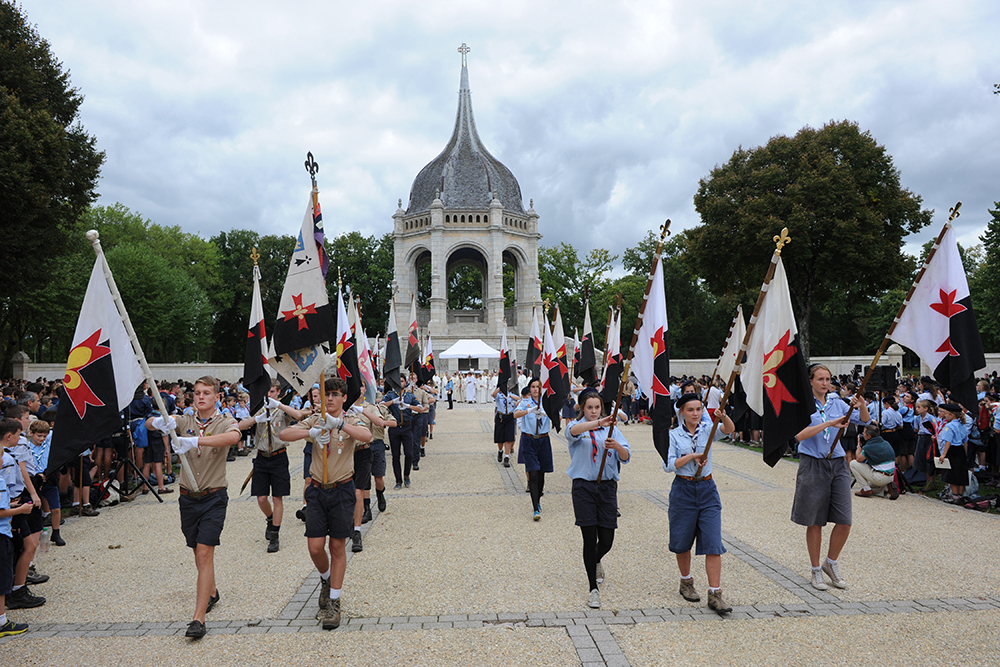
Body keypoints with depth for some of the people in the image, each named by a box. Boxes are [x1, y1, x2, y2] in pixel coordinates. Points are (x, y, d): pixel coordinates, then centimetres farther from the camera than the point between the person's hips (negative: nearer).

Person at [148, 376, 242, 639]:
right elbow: (149, 423, -8)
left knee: (205, 553, -10)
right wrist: (159, 422, -33)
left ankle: (198, 618, -8)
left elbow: (233, 436, -33)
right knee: (198, 551, 17)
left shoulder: (225, 422, -9)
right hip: (188, 497, 4)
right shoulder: (184, 421, 4)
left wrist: (195, 441, -46)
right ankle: (211, 592, 41)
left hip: (214, 498, -4)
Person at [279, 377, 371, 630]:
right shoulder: (315, 420, 4)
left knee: (337, 547, 4)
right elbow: (285, 434, -11)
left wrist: (338, 423, -39)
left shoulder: (351, 421, -3)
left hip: (342, 489, -2)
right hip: (317, 489, 2)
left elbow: (367, 436, -26)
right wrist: (312, 432, -29)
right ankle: (326, 580, 34)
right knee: (315, 547, 2)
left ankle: (333, 603, 15)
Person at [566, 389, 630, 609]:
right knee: (590, 539, -4)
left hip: (607, 486, 3)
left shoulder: (611, 429, 8)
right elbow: (573, 431, -28)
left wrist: (616, 446, -25)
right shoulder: (577, 426, 0)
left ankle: (596, 561, 41)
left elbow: (626, 457, -3)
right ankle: (593, 589, 10)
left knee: (607, 540, 5)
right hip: (583, 486, -2)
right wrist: (598, 422, -44)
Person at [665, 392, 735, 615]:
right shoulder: (674, 435, -2)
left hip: (707, 490, 1)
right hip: (683, 490, 0)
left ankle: (715, 594, -1)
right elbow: (668, 465, -10)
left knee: (713, 543, -6)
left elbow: (729, 429, -19)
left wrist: (723, 416, -39)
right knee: (683, 541, 12)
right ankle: (686, 582, 34)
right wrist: (691, 456, -19)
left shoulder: (708, 429, 1)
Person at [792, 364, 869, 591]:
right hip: (812, 464, -4)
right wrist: (829, 423, -25)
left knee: (845, 521, 2)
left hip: (838, 464, 4)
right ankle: (816, 571, 21)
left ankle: (831, 563, 26)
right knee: (815, 522, 5)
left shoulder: (836, 402, 8)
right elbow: (799, 435, -19)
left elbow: (864, 421, 5)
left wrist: (862, 406, -15)